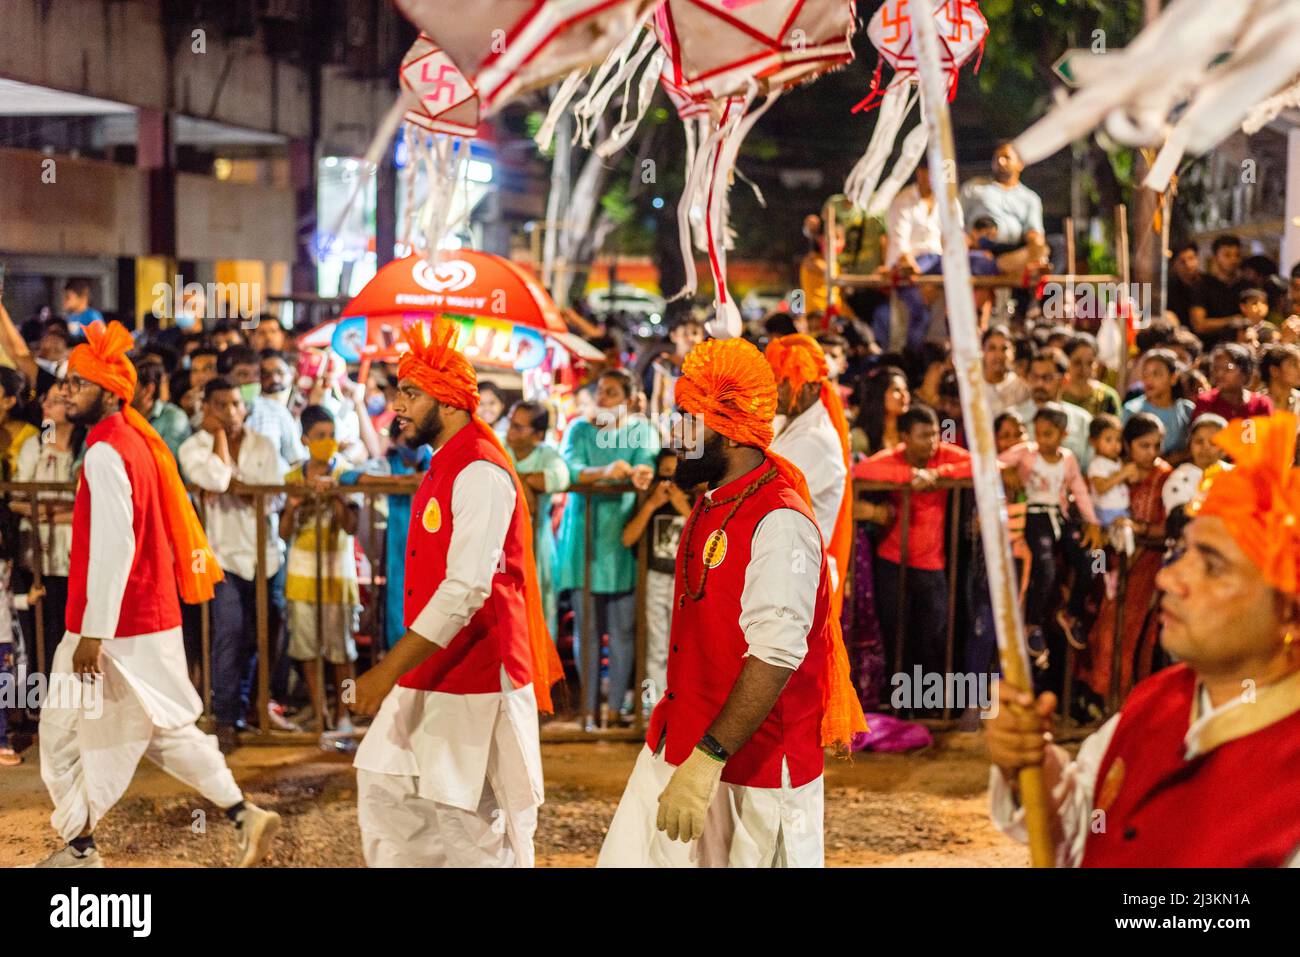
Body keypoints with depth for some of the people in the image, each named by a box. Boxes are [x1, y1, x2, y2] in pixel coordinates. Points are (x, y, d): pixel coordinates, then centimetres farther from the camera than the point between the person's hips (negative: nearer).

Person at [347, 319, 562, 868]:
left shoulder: (479, 473, -18)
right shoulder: (442, 468, 13)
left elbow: (466, 590, -27)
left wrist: (388, 672, -28)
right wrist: (399, 671, 17)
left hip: (477, 679, -10)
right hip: (431, 676, 10)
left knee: (477, 822, -2)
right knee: (386, 788, 13)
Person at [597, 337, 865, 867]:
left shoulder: (780, 523, -18)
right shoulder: (709, 508, 12)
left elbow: (775, 657, -25)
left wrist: (707, 760, -29)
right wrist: (680, 749, 20)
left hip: (754, 774, -9)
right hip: (677, 748, 9)